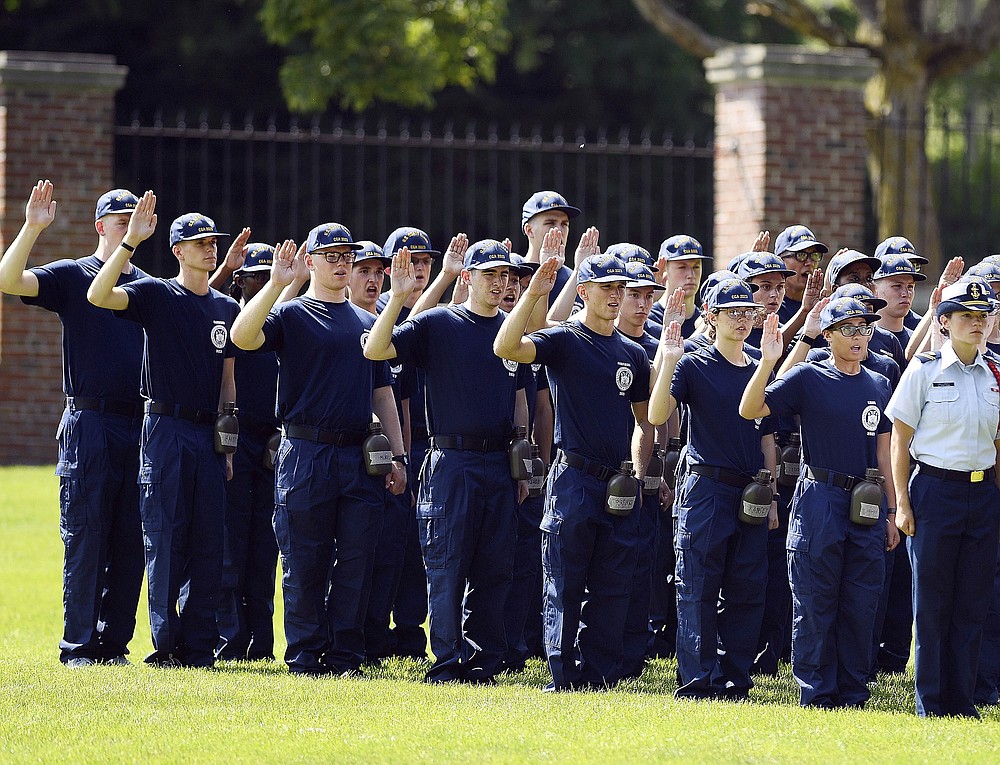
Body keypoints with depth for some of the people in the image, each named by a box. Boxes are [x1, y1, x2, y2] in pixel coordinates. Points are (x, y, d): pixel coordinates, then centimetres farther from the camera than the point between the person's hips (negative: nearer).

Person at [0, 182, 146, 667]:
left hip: (140, 425, 5)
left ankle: (114, 643, 11)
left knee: (130, 542, 5)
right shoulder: (71, 277, 0)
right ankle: (78, 645, 0)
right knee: (85, 538, -4)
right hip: (89, 423, -5)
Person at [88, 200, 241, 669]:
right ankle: (165, 644, 0)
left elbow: (227, 379, 16)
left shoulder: (227, 309, 13)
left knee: (209, 542, 3)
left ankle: (199, 645, 9)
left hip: (210, 434, 5)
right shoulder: (156, 295, -1)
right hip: (167, 431, -5)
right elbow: (98, 296, -19)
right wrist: (130, 241, -24)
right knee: (166, 539, -4)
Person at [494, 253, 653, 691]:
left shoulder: (633, 354, 14)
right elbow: (506, 348, -20)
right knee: (564, 586, -2)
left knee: (613, 588, 6)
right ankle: (564, 679, 0)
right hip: (575, 481, -5)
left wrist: (637, 474, 10)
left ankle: (601, 676, 11)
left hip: (620, 486, 5)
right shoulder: (563, 341, -2)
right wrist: (532, 295, -28)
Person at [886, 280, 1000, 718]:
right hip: (934, 489, -4)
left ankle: (962, 701, 10)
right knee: (932, 601, 0)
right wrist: (902, 503, -6)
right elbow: (900, 441, -1)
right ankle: (930, 705, 6)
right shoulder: (924, 370, -3)